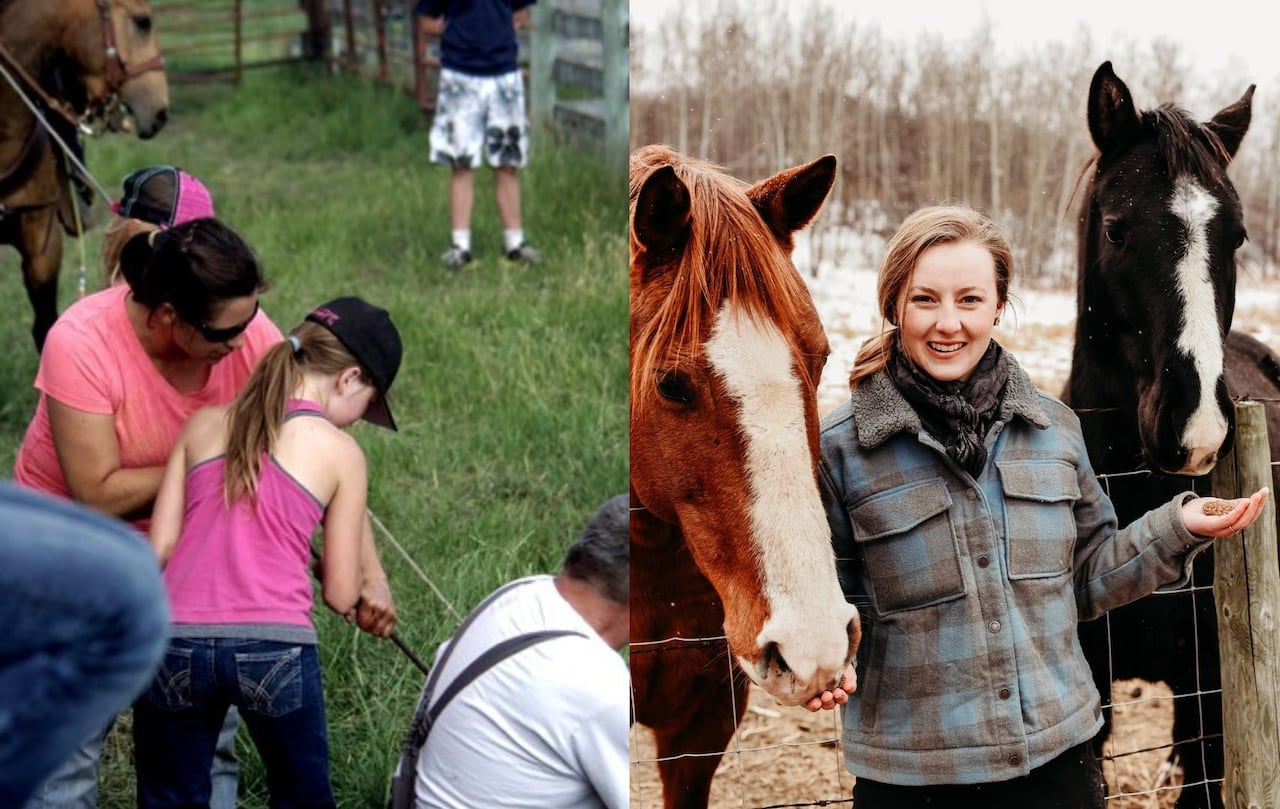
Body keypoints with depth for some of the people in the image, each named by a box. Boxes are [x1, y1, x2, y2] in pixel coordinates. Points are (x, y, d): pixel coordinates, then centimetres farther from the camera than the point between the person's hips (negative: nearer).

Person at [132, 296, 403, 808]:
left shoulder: (203, 424, 12)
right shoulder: (339, 452, 4)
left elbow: (160, 548, 9)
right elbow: (341, 594, 5)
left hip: (176, 643, 2)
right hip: (275, 647, -2)